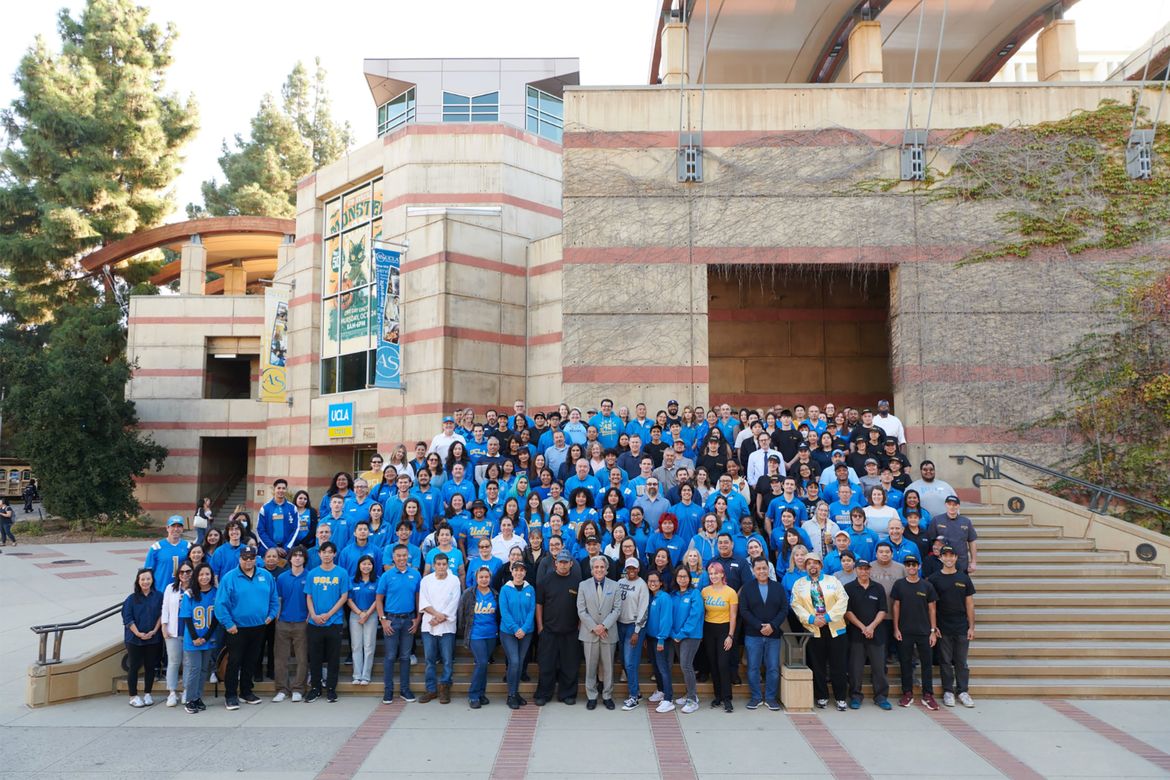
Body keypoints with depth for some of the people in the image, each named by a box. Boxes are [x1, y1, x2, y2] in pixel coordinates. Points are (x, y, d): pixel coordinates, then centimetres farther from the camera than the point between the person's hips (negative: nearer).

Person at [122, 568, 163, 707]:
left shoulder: (159, 596, -1)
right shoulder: (131, 599, -4)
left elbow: (161, 615, 0)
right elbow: (128, 618, -6)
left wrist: (154, 631, -10)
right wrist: (138, 633, -13)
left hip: (153, 639, 1)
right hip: (134, 639, -1)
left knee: (150, 666, 10)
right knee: (134, 667, 4)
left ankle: (147, 694, 23)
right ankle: (133, 696, 14)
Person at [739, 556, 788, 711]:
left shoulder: (778, 587, 7)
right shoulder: (747, 587, 2)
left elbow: (784, 609, 2)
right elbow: (743, 611, -4)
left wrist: (772, 625, -12)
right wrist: (759, 626, -14)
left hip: (773, 634, 1)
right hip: (753, 635, -1)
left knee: (773, 668, 4)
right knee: (753, 667, 3)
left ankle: (771, 697, 17)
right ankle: (756, 697, 16)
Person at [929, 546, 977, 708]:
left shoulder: (964, 578, 5)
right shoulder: (934, 579, 0)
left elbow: (970, 604, 6)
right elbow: (931, 605, 1)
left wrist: (971, 627, 1)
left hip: (962, 628, 1)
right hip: (943, 628, -1)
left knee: (961, 662, 7)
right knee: (945, 661, 5)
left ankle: (962, 691, 16)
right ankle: (948, 692, 13)